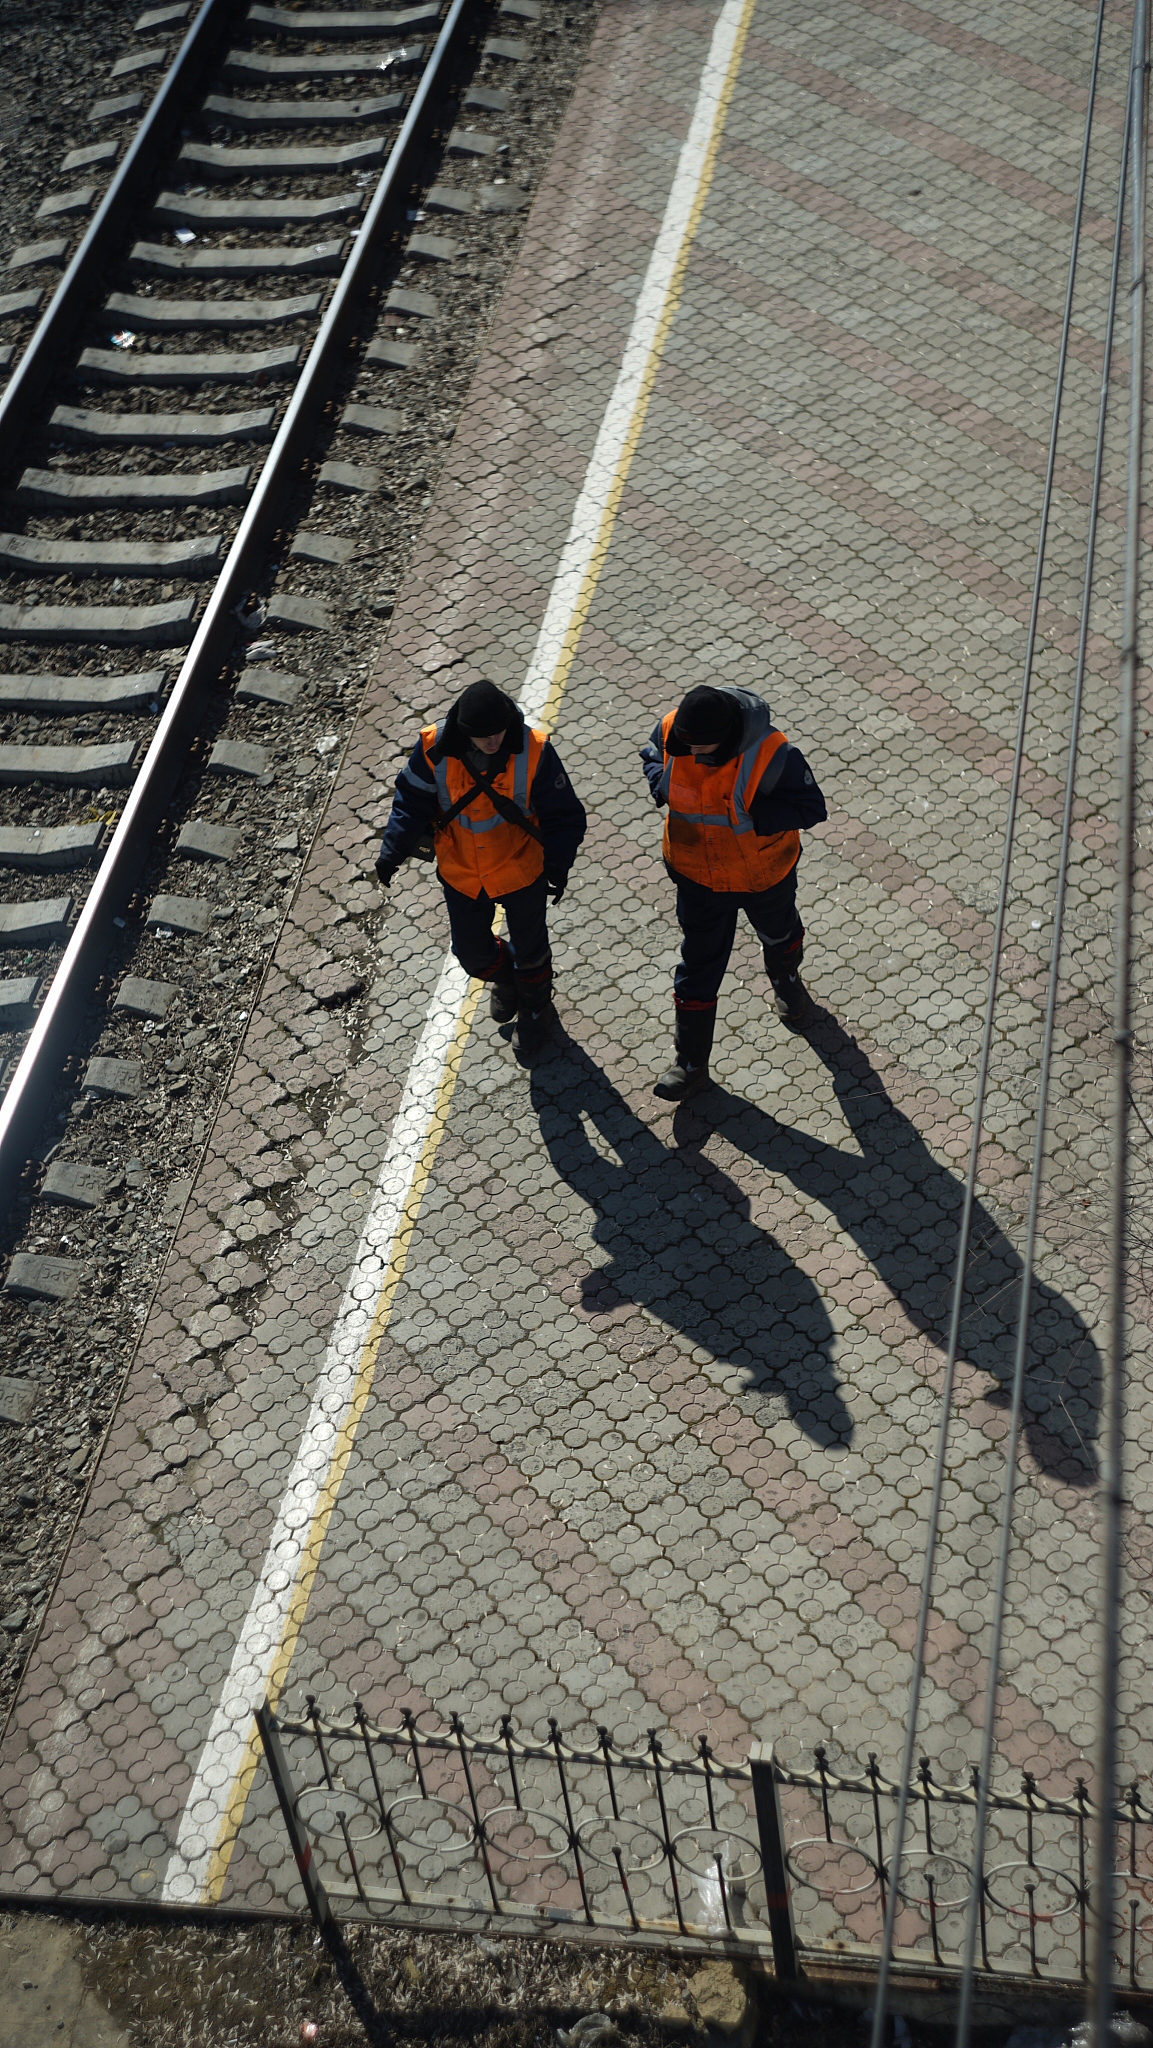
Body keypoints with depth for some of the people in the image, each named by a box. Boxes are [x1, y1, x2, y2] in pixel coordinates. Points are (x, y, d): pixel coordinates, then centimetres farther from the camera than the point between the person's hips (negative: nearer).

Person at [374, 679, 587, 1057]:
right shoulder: (436, 750, -22)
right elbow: (412, 802, -7)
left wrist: (557, 863, -24)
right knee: (471, 953, 21)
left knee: (529, 949, 20)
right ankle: (504, 979, 57)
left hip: (522, 870, -2)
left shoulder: (533, 751, -26)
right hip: (461, 874, 2)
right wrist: (394, 850, -18)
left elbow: (563, 814, -15)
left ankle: (535, 1008, 51)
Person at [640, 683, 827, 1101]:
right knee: (698, 965, 11)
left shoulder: (769, 754, -35)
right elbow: (652, 754, 3)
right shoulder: (672, 730, -22)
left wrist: (751, 815, -36)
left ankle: (786, 979, 67)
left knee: (779, 935, 30)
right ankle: (690, 1063, 25)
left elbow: (811, 807, -25)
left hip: (762, 875, -2)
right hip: (696, 875, 2)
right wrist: (660, 781, -20)